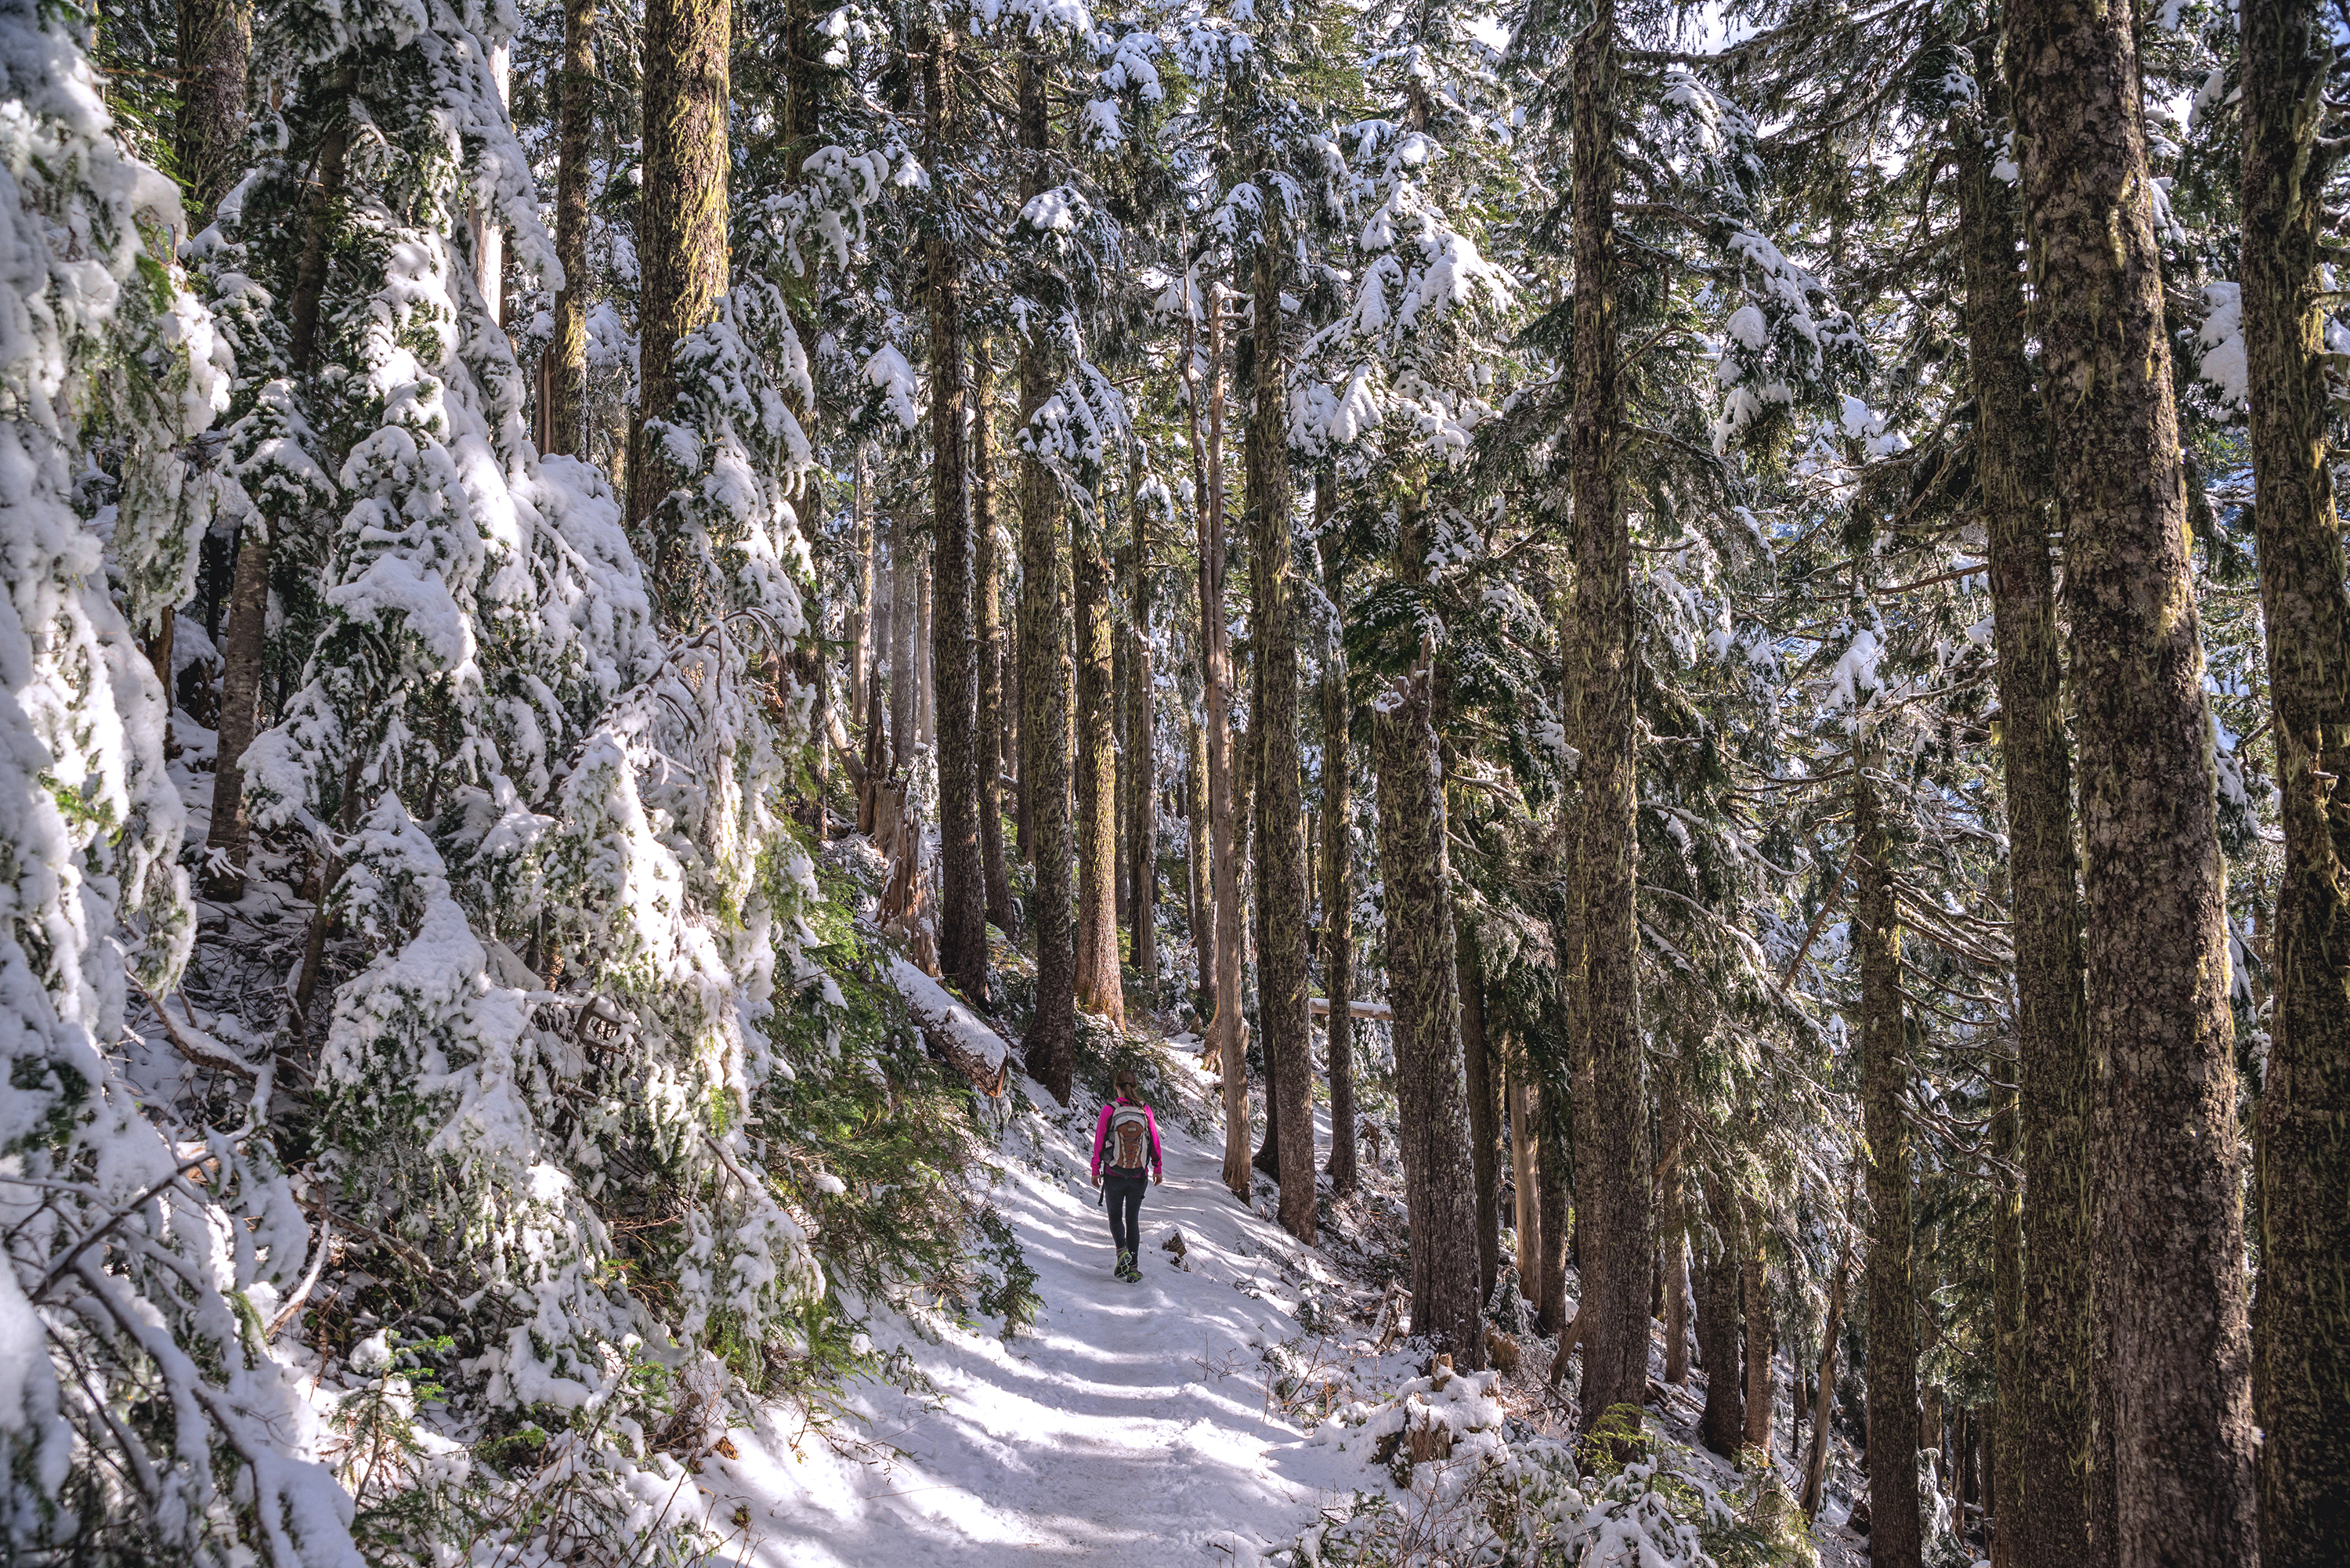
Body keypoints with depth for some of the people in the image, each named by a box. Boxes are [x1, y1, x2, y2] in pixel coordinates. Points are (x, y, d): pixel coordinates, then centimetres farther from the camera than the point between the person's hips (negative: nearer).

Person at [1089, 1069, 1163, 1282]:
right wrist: (1157, 1169, 16)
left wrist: (1095, 1171, 6)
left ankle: (1122, 1250, -10)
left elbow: (1099, 1142, -5)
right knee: (1133, 1219, 15)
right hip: (1139, 1177, 2)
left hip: (1114, 1175, -1)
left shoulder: (1109, 1110, -10)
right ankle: (1133, 1268, 11)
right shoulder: (1145, 1110, -5)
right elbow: (1155, 1141, 3)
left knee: (1115, 1216, 17)